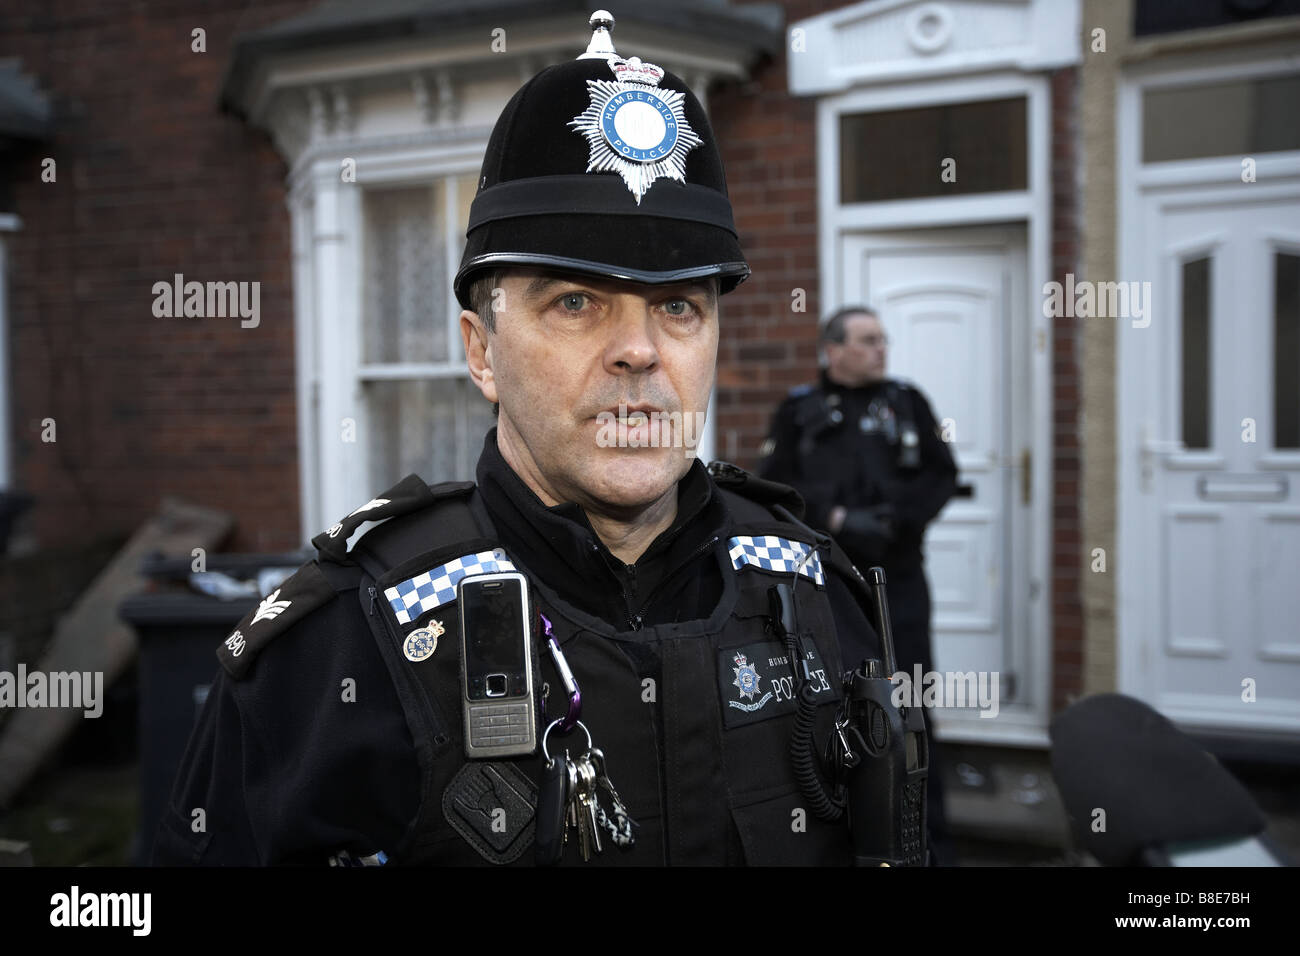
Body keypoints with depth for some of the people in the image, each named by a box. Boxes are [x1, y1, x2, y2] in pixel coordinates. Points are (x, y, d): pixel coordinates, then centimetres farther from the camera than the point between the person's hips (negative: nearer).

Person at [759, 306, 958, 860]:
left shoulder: (907, 402, 9)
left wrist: (896, 517, -12)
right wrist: (838, 519, -15)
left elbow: (941, 475, 4)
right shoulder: (799, 412, 6)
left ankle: (929, 836, 5)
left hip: (898, 577, 0)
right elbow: (775, 483, -3)